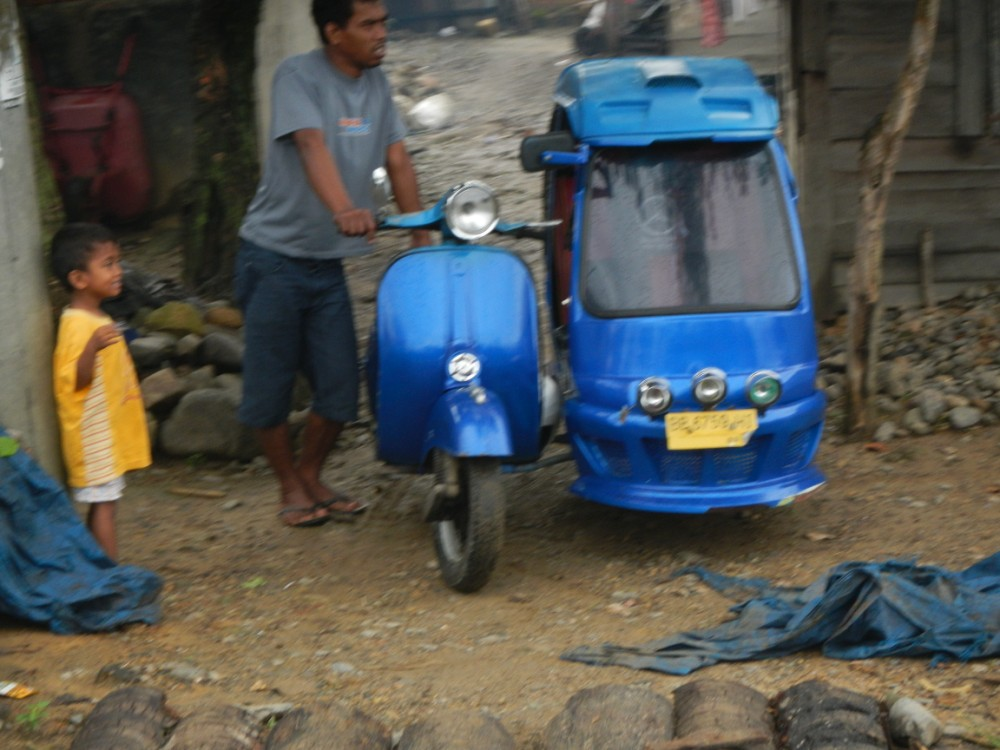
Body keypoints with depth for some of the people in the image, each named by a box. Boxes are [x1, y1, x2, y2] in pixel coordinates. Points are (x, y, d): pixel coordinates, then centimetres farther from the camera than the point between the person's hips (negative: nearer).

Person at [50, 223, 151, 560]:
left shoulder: (96, 320, 12)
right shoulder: (78, 326, -20)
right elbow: (74, 380, -28)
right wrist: (93, 346, -41)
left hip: (109, 432, 10)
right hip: (94, 434, -10)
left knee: (102, 503, 13)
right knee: (103, 503, -5)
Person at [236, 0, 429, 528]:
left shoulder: (376, 83, 7)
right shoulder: (298, 76, -13)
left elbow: (398, 161, 6)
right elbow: (312, 146, -30)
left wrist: (422, 239, -2)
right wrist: (343, 210, -47)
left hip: (329, 263, 6)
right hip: (274, 256, -5)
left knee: (340, 386, 3)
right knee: (270, 386, 1)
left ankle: (310, 475, 25)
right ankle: (290, 486, 20)